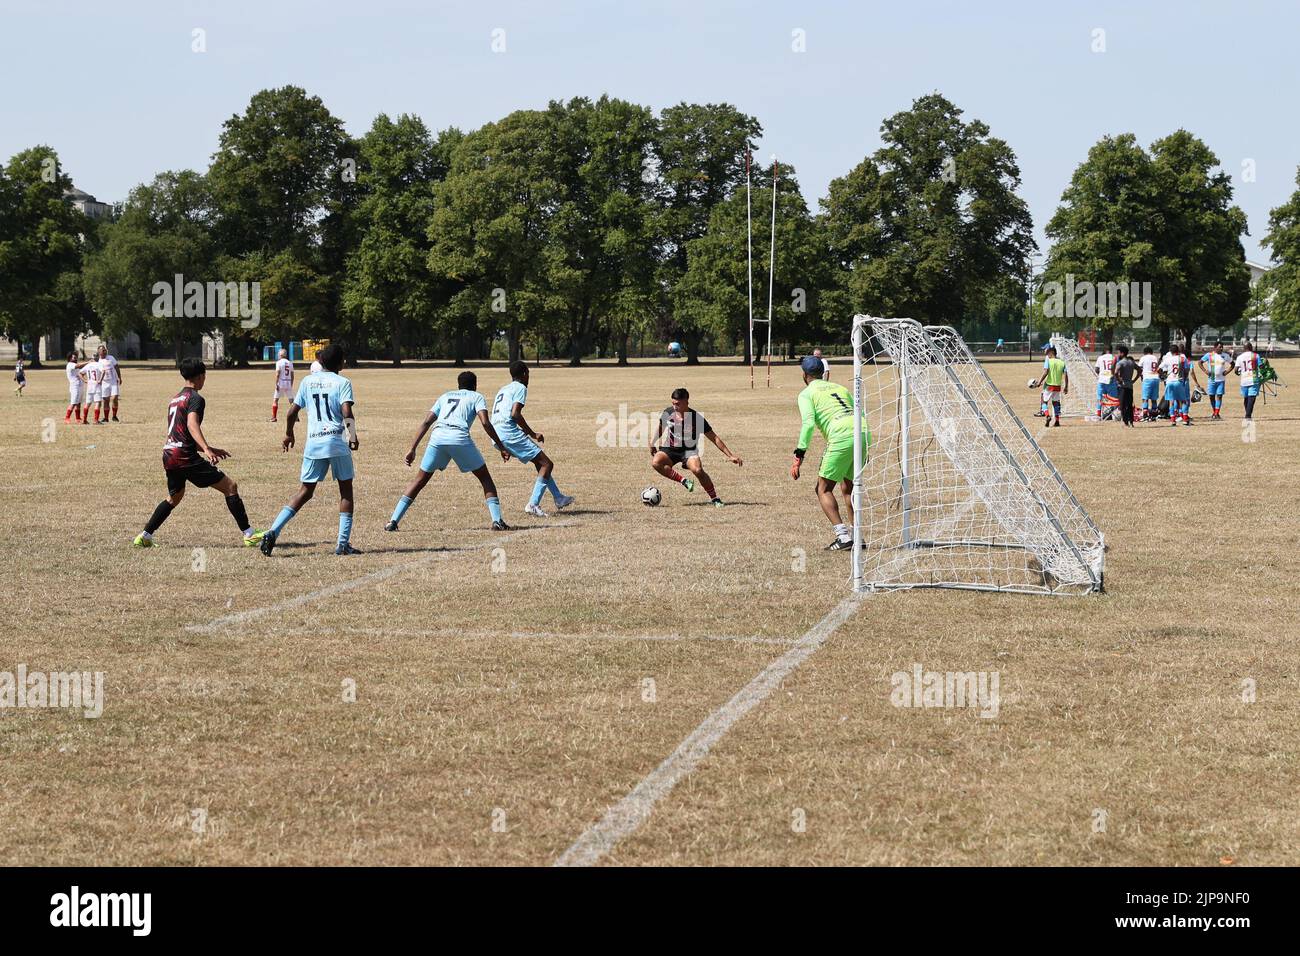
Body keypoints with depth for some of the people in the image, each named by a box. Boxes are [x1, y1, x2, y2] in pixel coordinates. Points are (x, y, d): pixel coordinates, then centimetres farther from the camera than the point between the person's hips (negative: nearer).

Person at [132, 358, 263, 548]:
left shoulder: (175, 399, 23)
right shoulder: (195, 399, -6)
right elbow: (192, 424, -25)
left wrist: (209, 449, 31)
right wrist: (206, 449, -38)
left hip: (169, 454, 9)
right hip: (186, 457, -9)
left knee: (174, 497, 29)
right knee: (230, 486, -4)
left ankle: (144, 537, 25)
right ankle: (249, 534, -8)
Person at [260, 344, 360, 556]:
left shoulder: (308, 381, 11)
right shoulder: (342, 383, -1)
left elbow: (292, 412, 12)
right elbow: (347, 412, -16)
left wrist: (288, 434, 25)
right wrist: (353, 436, -10)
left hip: (313, 443, 4)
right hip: (337, 441, -4)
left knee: (306, 491, 11)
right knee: (346, 489, 9)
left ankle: (273, 531, -4)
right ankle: (343, 543, 2)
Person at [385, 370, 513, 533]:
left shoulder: (445, 396, 32)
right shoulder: (476, 397, 21)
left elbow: (426, 422, 23)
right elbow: (485, 423, 3)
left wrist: (412, 449, 21)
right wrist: (501, 447, 6)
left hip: (438, 437, 3)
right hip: (460, 438, -3)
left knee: (421, 480, 15)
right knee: (485, 477, 13)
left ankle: (393, 521, 8)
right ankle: (497, 521, 1)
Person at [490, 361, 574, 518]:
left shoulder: (503, 390, 26)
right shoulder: (520, 388, 0)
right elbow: (515, 414, -15)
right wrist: (533, 434, -8)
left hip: (496, 436, 9)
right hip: (510, 433, -9)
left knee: (540, 461, 22)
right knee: (547, 464, -4)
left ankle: (559, 499, 27)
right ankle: (533, 504, -14)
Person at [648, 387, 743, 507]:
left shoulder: (697, 418, -20)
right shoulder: (667, 413, -12)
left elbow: (714, 438, -15)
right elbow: (661, 427, 13)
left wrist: (730, 456, -18)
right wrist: (652, 443, 12)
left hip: (689, 450, -3)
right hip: (670, 449, 3)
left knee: (697, 470, -32)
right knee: (655, 462, -29)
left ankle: (714, 498, -12)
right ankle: (683, 480, -11)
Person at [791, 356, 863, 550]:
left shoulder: (806, 393, 8)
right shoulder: (840, 388, 28)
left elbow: (808, 424, -7)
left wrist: (799, 456, -8)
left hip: (842, 437, -6)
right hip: (863, 432, 6)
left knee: (824, 489, 3)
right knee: (848, 488, 23)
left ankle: (844, 536, -11)